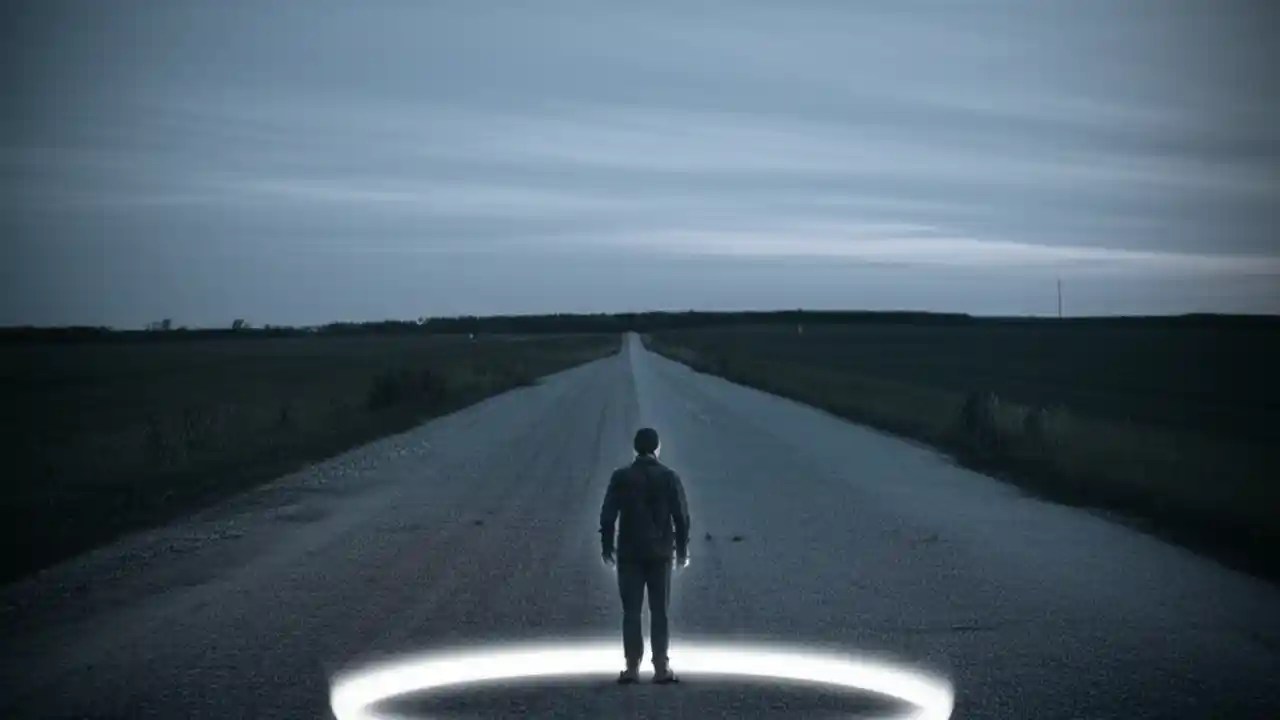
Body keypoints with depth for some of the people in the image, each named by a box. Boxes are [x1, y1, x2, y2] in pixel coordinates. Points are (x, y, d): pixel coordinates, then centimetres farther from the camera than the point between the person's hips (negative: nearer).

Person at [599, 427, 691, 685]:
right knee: (659, 611, 6)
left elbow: (607, 515, -5)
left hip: (629, 553, 0)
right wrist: (682, 550, 6)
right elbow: (681, 516, -2)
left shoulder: (621, 477, -3)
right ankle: (661, 668, 2)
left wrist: (606, 548, 4)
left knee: (631, 611, 4)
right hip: (660, 553, 0)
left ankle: (632, 667, 1)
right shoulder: (669, 477, -2)